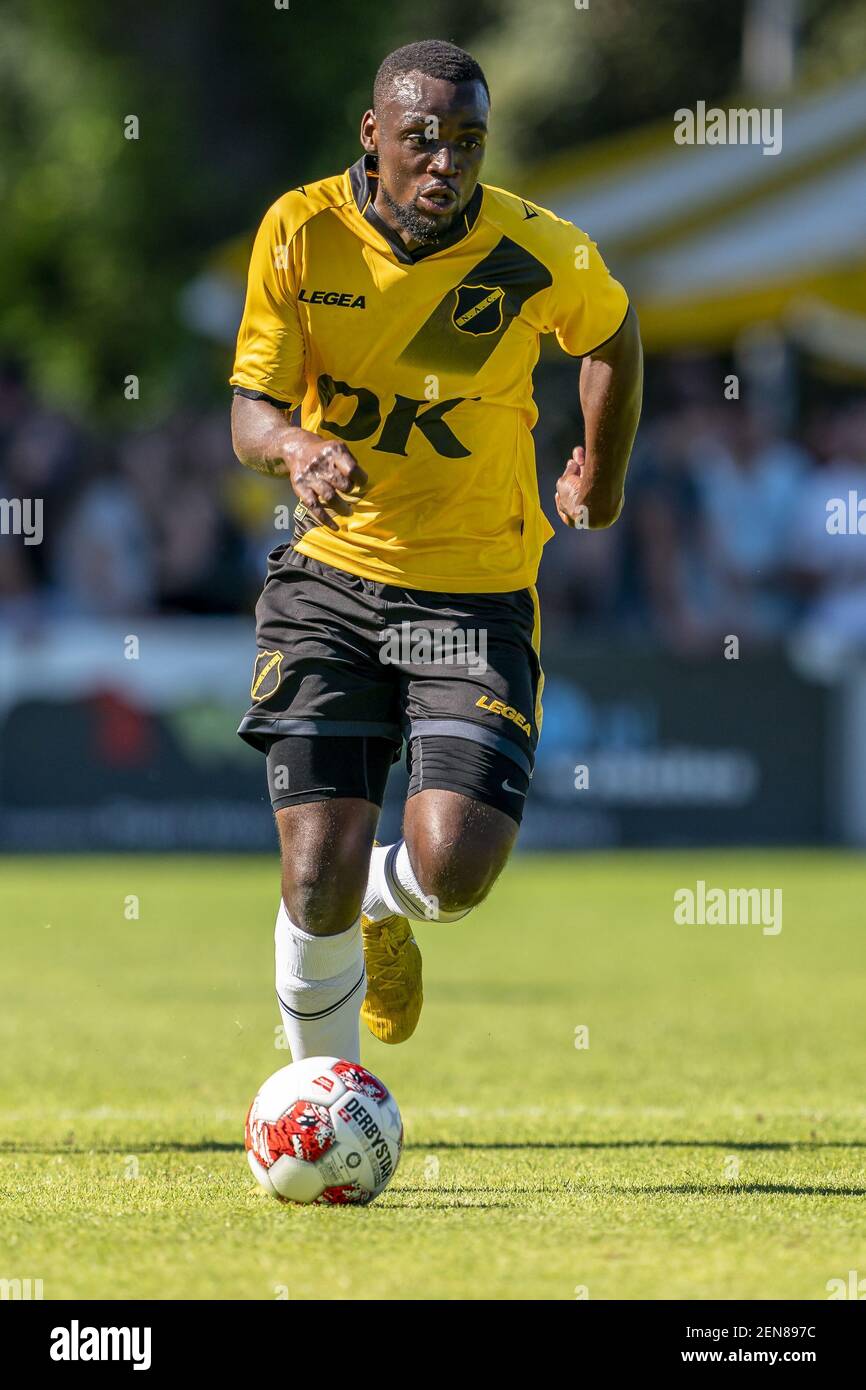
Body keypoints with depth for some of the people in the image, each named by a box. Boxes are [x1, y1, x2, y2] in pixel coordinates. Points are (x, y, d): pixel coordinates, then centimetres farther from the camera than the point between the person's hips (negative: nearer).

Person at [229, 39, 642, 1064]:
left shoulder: (538, 253, -9)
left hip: (479, 586, 0)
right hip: (329, 574, 0)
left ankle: (383, 906, 24)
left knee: (453, 867, -16)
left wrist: (601, 475, 23)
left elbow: (611, 335, 14)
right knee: (318, 875, -9)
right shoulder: (301, 230, -8)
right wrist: (295, 448, -30)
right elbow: (250, 410, -7)